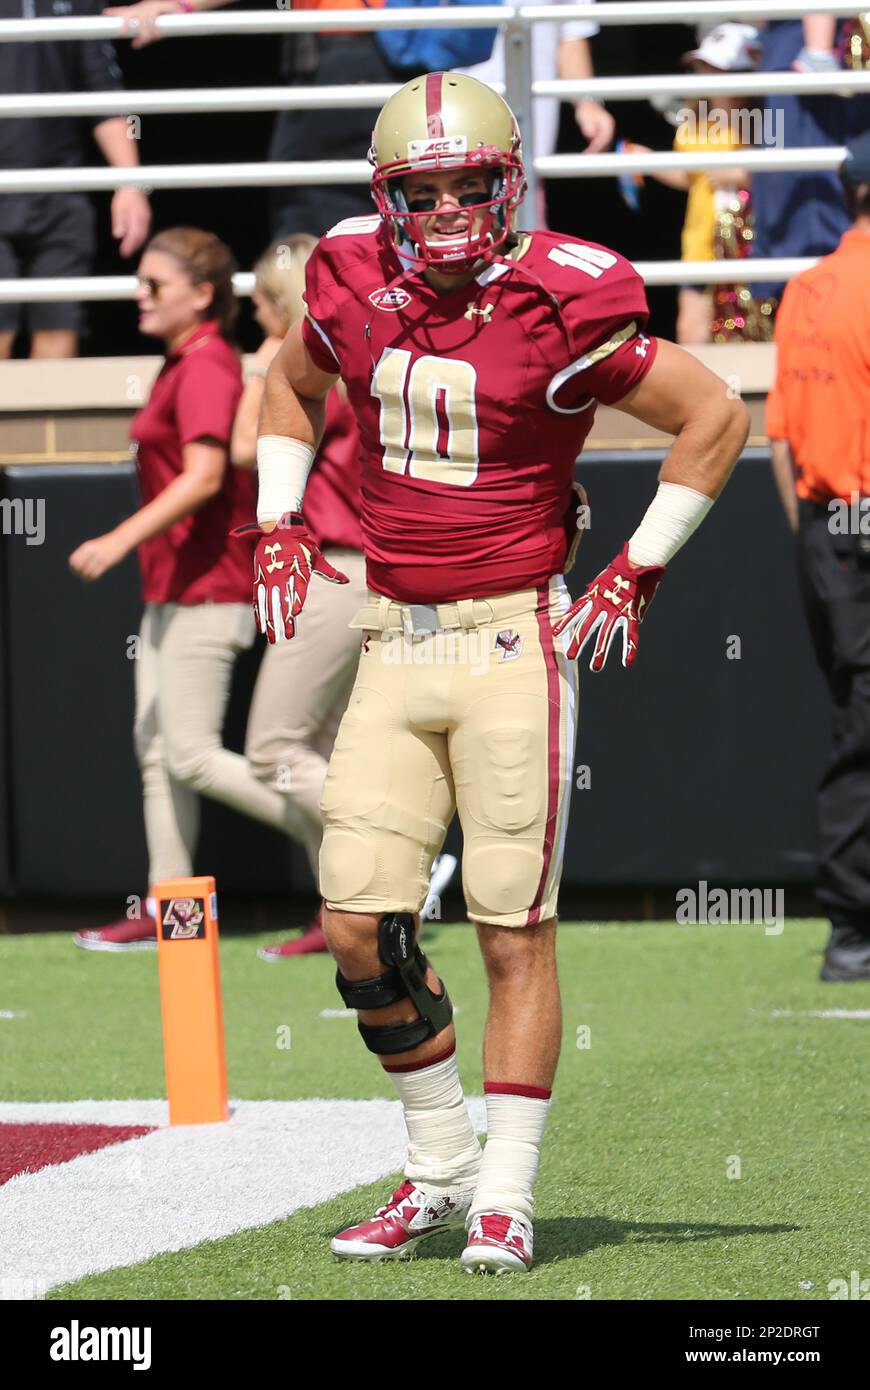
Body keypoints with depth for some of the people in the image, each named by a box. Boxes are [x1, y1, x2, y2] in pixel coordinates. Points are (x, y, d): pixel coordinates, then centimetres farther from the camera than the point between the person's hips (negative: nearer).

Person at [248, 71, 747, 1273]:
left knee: (516, 932, -3)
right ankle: (440, 1170, 18)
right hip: (393, 641, 5)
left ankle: (504, 1197, 3)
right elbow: (290, 386, 26)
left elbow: (717, 416, -3)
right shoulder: (356, 294, 4)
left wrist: (639, 568, -4)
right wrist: (279, 522, 15)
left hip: (513, 639, -5)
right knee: (359, 926, 1)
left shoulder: (561, 311, -11)